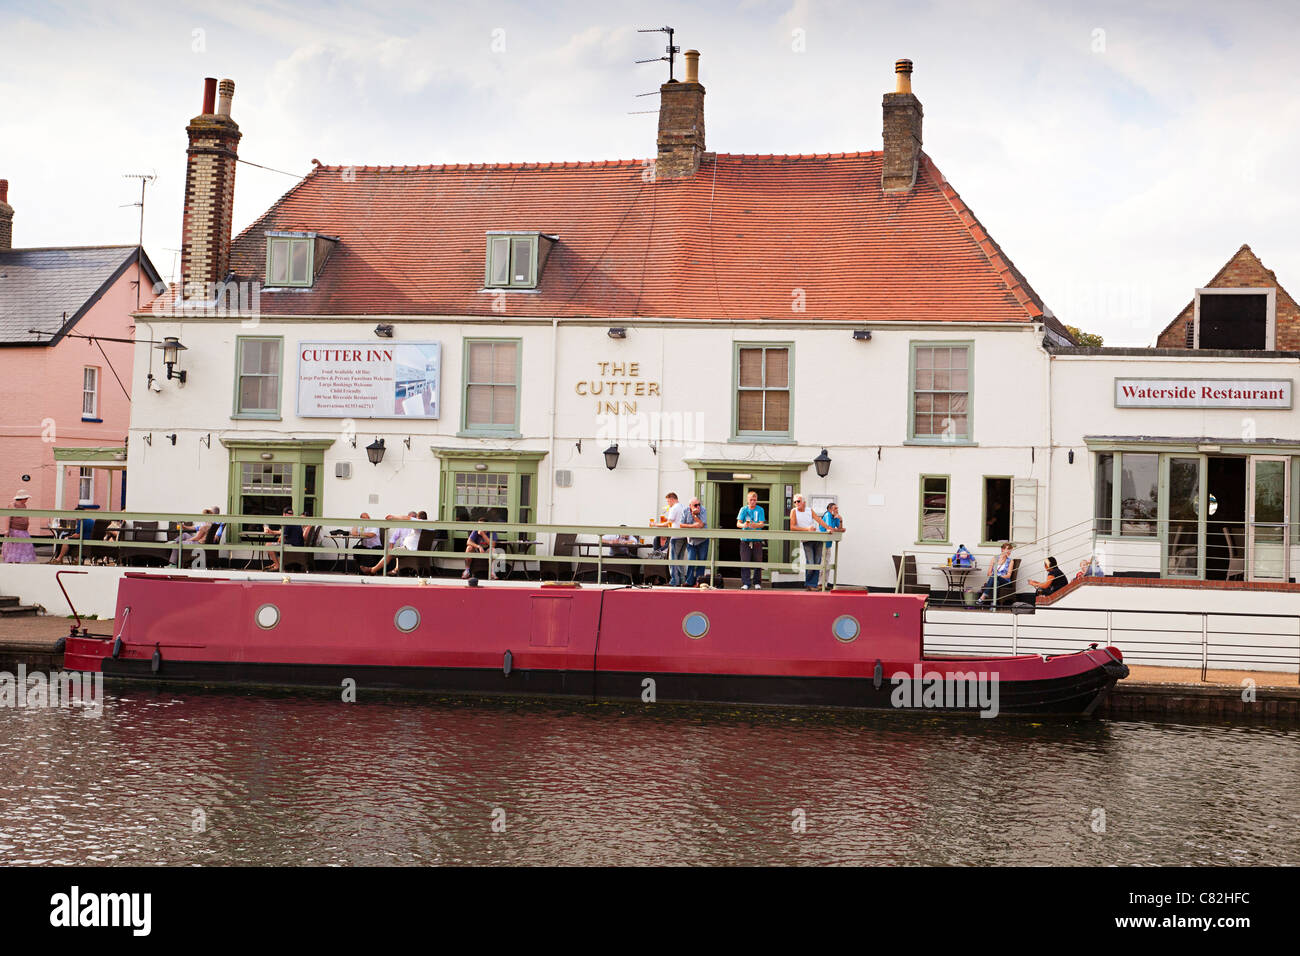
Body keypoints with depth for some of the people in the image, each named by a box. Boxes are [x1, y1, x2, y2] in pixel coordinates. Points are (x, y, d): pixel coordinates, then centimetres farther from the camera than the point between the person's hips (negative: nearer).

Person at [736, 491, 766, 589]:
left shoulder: (760, 510, 5)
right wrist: (743, 525, -25)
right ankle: (745, 583, -1)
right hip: (745, 540, 0)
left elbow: (762, 524, -4)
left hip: (757, 540, 0)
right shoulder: (743, 509, 7)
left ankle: (757, 583, 13)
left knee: (757, 562, 1)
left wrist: (755, 525, -26)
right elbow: (738, 523, -2)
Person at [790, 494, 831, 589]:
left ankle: (812, 584, 9)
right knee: (810, 564, -14)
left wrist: (828, 529, -11)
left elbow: (819, 520, 4)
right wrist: (807, 529, -14)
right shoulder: (794, 511, -1)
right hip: (807, 541, -4)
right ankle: (807, 584, 4)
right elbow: (792, 527, -8)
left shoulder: (810, 510, 9)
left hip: (817, 539, 4)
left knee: (817, 563, 0)